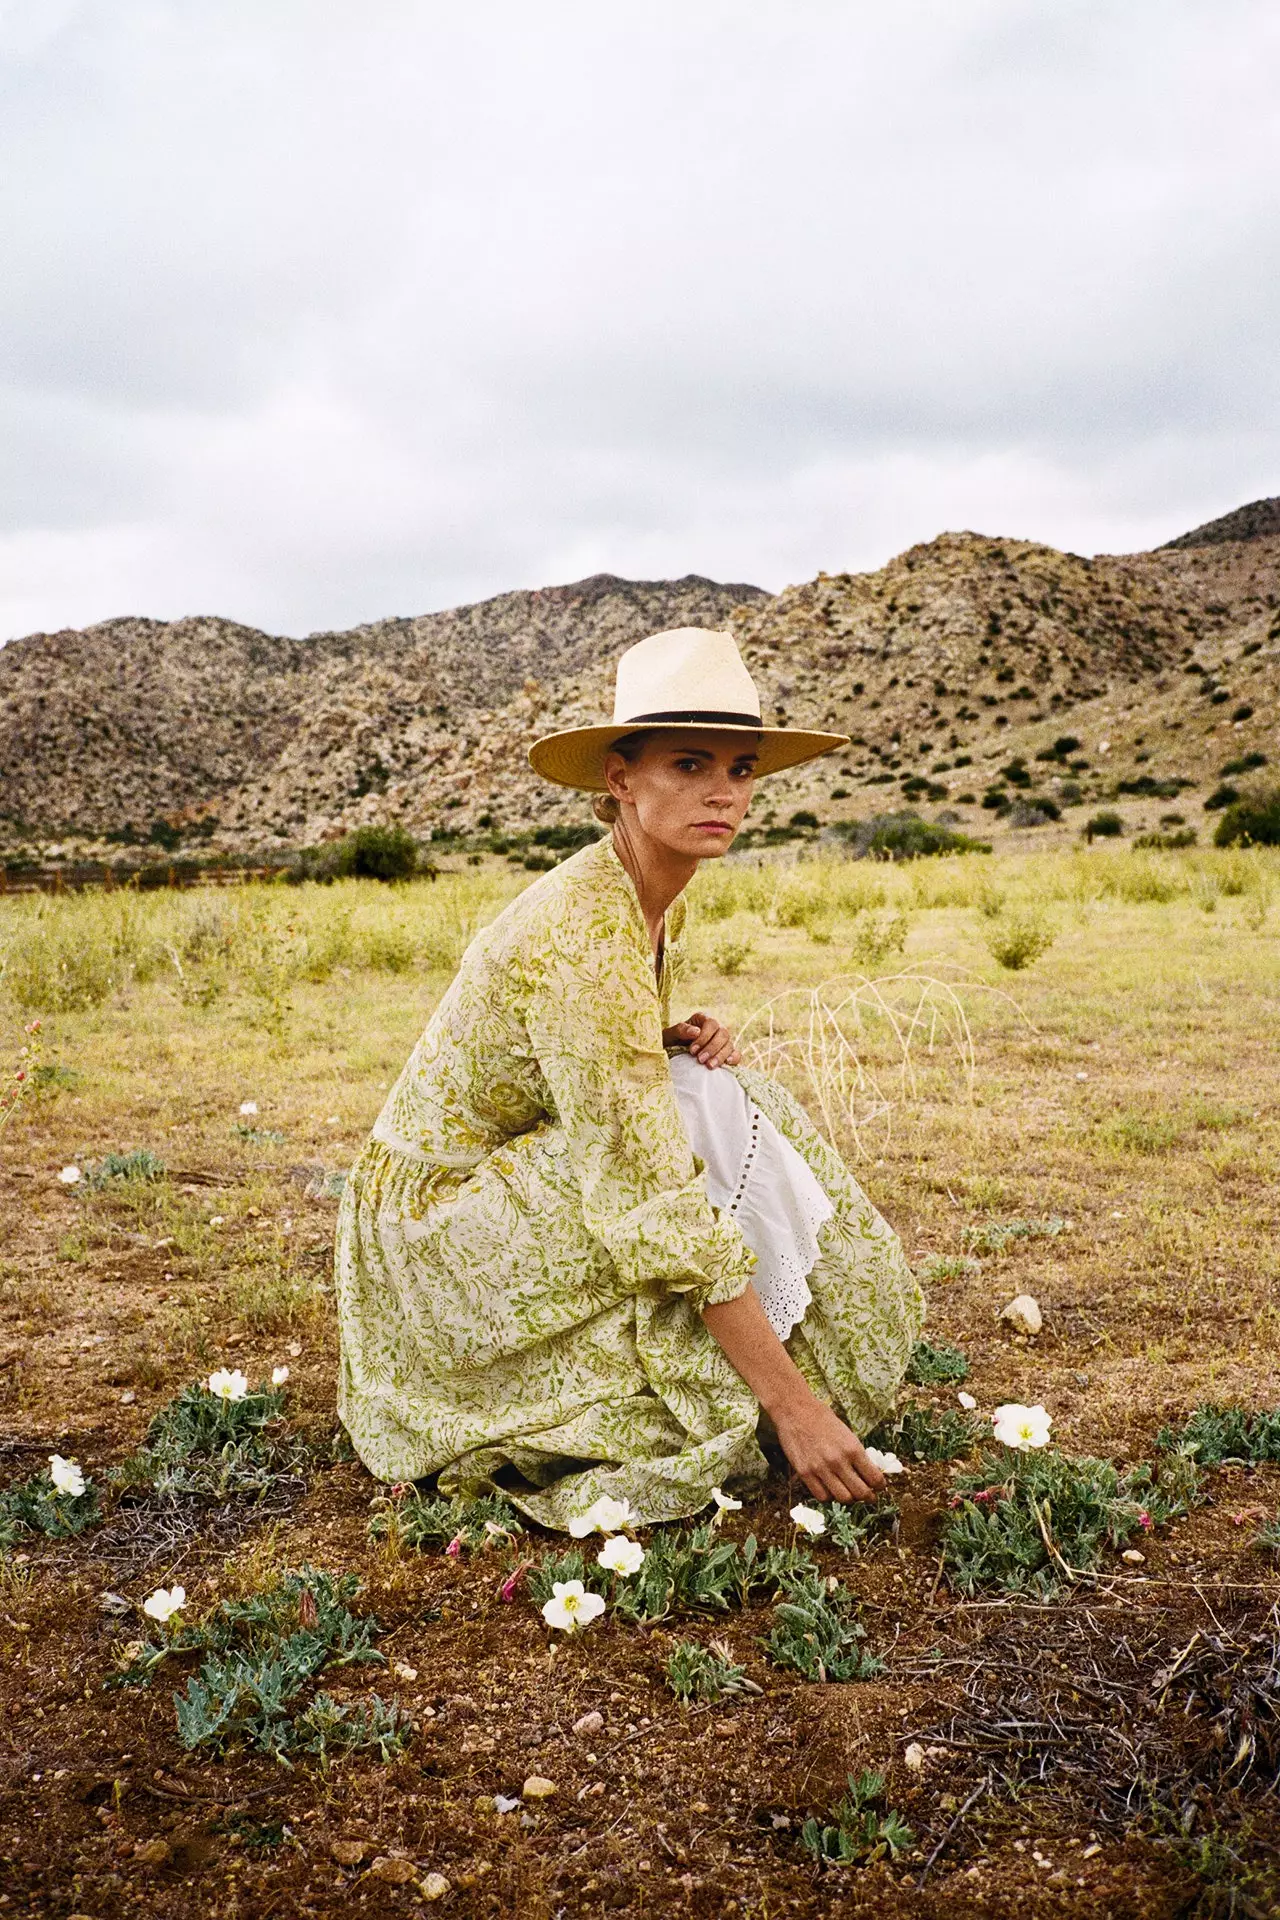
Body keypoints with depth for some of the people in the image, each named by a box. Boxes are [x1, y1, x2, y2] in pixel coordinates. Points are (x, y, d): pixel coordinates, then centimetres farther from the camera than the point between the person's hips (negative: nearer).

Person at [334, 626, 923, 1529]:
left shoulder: (658, 898, -1)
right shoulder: (582, 929, -29)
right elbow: (659, 1210, -32)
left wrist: (680, 1040, -9)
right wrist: (791, 1401, -30)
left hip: (513, 1177, 9)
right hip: (437, 1224, -9)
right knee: (717, 1117, -22)